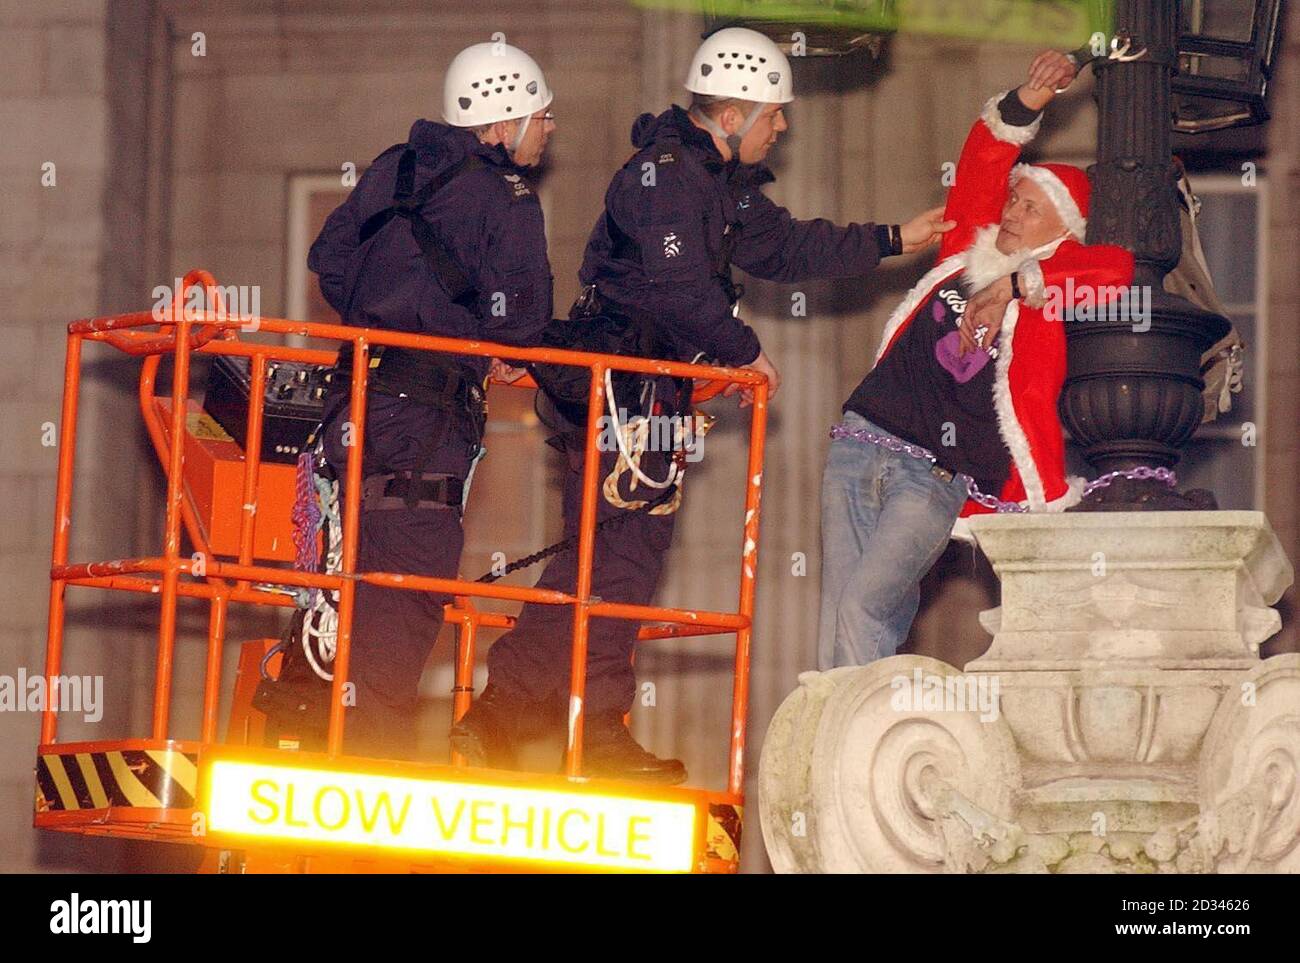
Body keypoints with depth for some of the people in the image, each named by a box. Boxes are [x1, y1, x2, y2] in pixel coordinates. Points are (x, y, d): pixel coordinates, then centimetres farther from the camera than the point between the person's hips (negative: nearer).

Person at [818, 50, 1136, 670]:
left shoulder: (1053, 295, 2)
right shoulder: (968, 251, 14)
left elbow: (1116, 268, -15)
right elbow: (981, 168, 14)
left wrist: (1015, 285, -15)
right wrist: (1023, 106, 1)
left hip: (935, 476, -5)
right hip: (863, 440, 5)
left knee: (864, 608, -19)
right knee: (838, 617, -2)